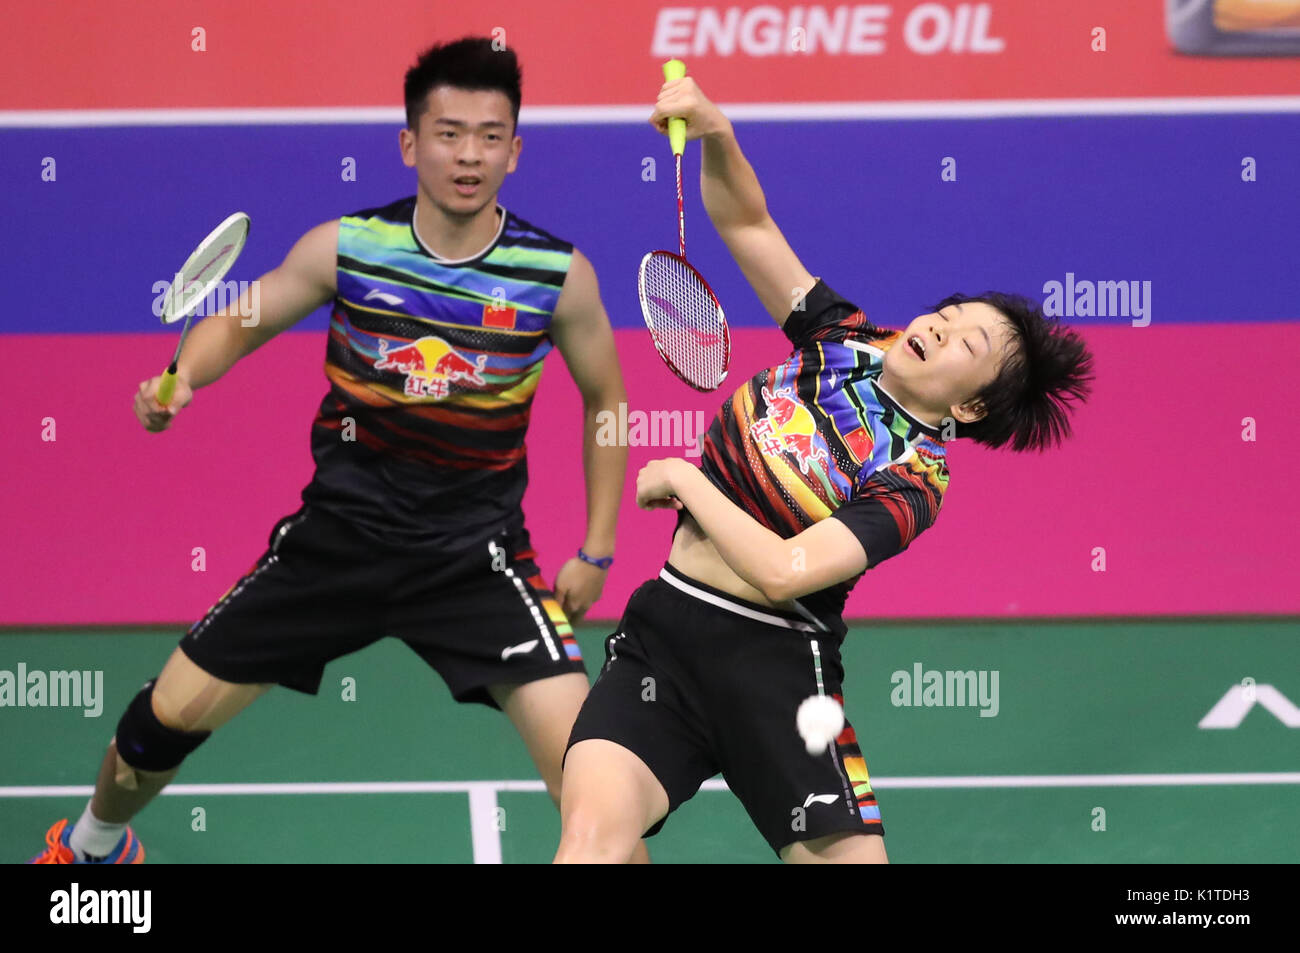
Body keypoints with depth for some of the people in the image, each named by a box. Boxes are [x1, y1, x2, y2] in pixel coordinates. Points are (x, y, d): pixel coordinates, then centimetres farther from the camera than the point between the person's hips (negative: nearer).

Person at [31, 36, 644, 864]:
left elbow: (605, 402, 6)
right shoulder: (345, 248, -8)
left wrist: (596, 552, 5)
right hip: (338, 536, 2)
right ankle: (92, 844, 40)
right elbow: (238, 324, 7)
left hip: (478, 554, -2)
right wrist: (179, 379, -14)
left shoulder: (559, 275, -10)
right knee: (169, 715, 8)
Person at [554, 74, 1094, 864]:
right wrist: (714, 133, -6)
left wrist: (684, 479, -8)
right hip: (662, 630, 3)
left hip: (775, 662, -3)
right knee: (593, 835, -21)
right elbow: (746, 223, 13)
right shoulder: (842, 339, 8)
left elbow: (783, 570, -20)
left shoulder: (911, 483, -8)